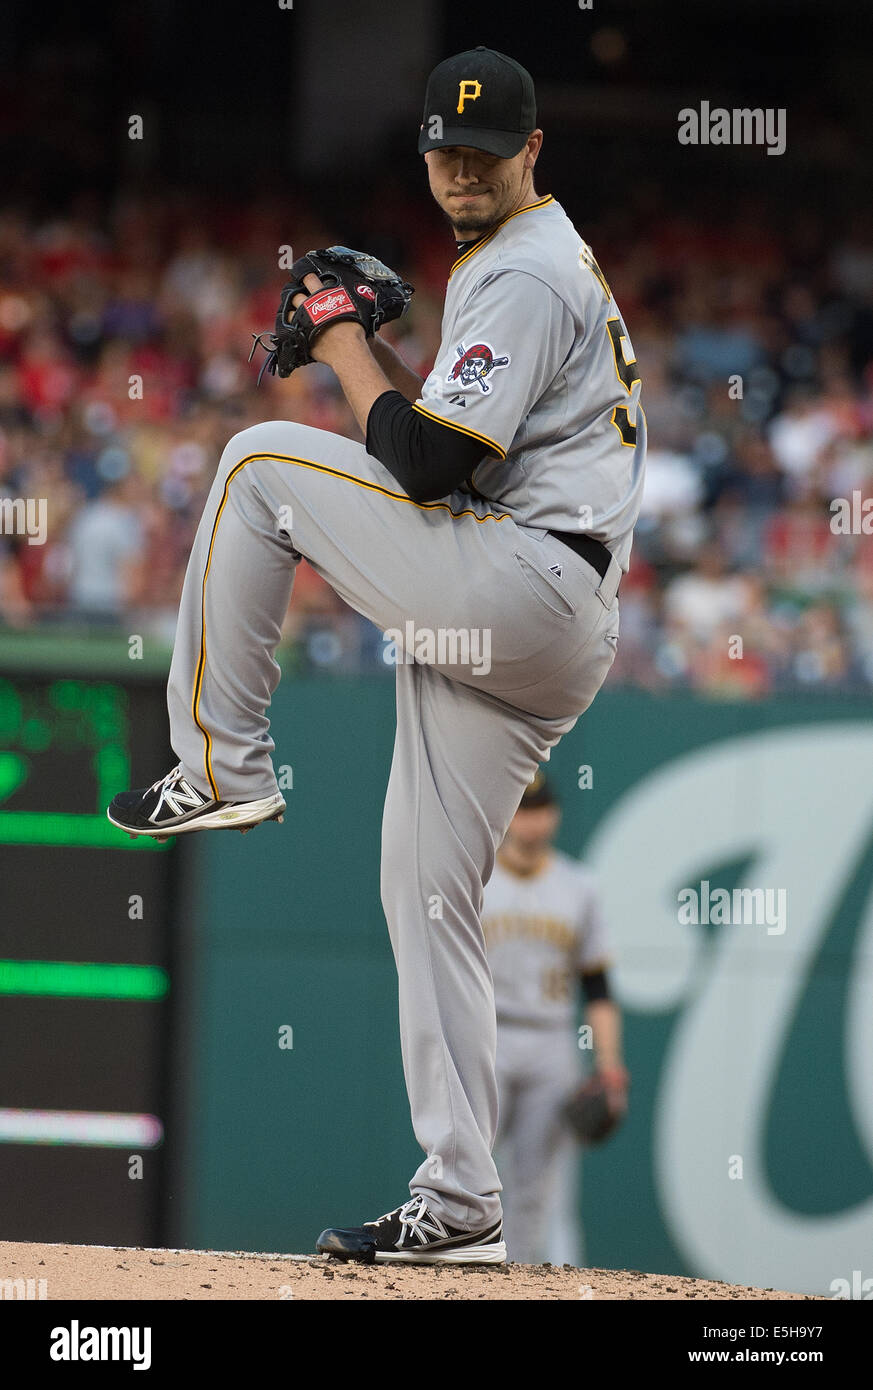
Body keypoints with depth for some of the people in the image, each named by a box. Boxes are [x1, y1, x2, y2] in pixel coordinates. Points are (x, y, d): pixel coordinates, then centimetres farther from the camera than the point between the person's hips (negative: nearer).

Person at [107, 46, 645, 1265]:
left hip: (526, 584, -10)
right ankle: (458, 1205, 7)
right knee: (427, 890, 8)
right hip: (540, 641, 10)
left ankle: (221, 763, -5)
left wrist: (349, 354, -4)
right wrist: (371, 357, 16)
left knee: (261, 462, -9)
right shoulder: (524, 266, 25)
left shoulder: (526, 275, -9)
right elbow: (462, 441, 29)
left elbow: (429, 465, -18)